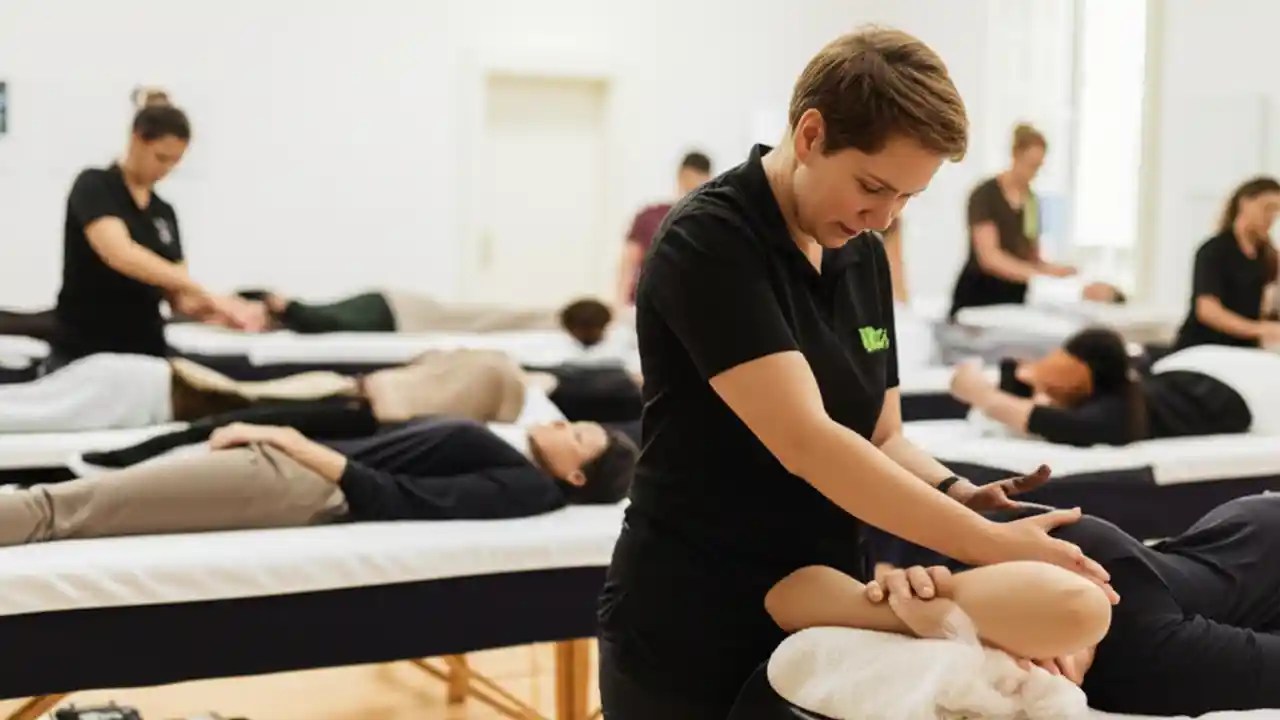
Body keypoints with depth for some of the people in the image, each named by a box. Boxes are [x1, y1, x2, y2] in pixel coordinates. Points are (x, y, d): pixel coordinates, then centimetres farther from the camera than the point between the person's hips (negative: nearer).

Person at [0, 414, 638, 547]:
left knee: (62, 508, -17)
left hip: (313, 486, -9)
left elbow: (406, 501, -16)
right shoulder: (504, 448, 24)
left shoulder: (530, 486, -3)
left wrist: (311, 450, -18)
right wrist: (265, 429, 14)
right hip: (292, 454, 9)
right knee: (70, 498, 1)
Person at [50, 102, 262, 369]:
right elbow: (120, 255, -26)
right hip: (83, 356, -6)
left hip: (146, 356, 6)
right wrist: (207, 294, -30)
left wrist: (205, 309, -15)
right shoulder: (94, 186, -8)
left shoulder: (165, 212, 13)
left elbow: (176, 293, 10)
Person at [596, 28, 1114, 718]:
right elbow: (804, 442, -27)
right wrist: (990, 544, -28)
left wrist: (960, 498, -11)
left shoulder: (862, 256, 5)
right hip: (688, 635, -7)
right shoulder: (709, 241, -18)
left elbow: (881, 439, 9)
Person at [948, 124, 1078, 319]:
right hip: (979, 295, -6)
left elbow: (1031, 256, 12)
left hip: (1015, 296, 6)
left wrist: (1051, 269, -10)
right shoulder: (985, 195, -10)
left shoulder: (1032, 200, 10)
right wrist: (1039, 274, -30)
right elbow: (989, 257, -21)